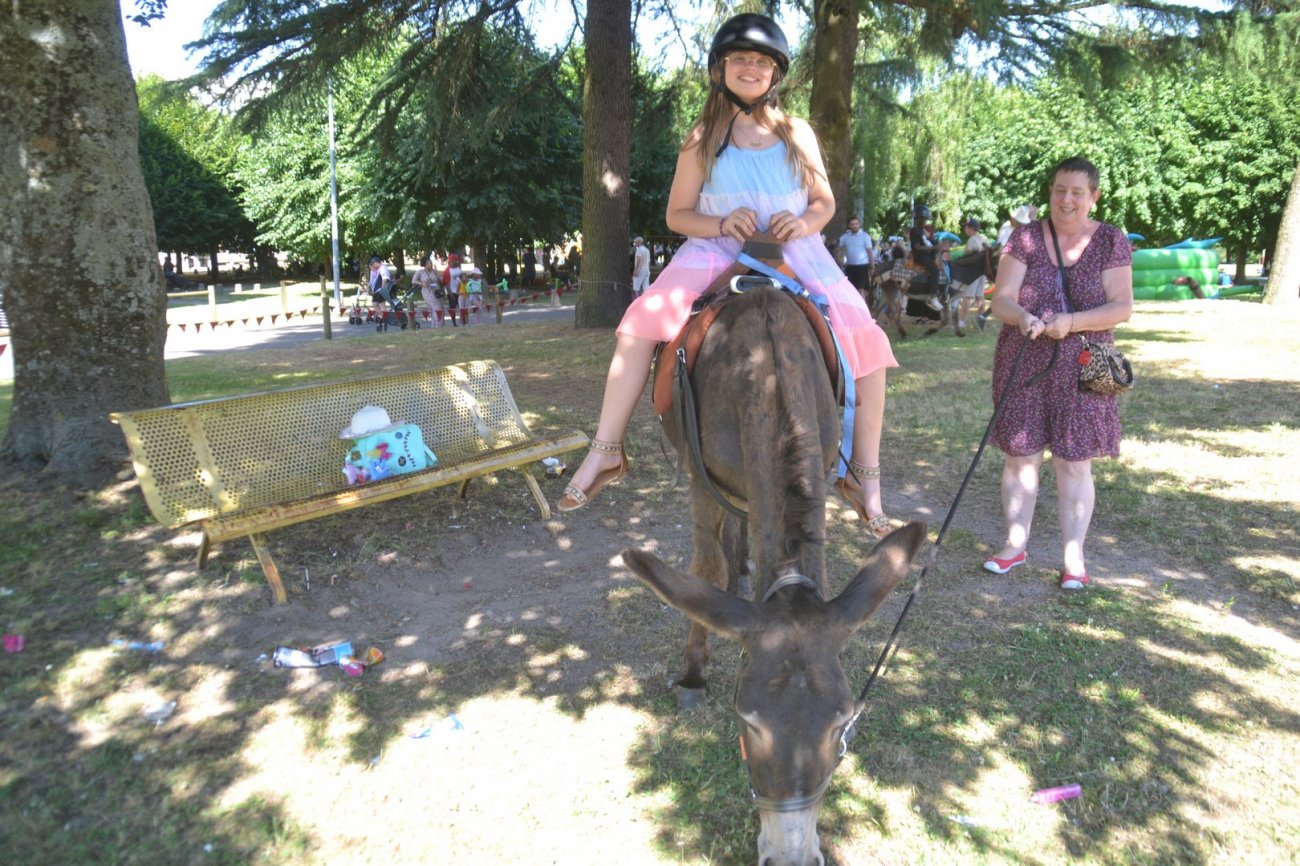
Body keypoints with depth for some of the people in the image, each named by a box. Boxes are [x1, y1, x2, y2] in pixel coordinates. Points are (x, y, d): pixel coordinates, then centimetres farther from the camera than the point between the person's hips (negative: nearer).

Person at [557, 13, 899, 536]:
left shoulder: (799, 135, 7)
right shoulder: (703, 140, 3)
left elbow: (825, 203, 13)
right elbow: (677, 214, 4)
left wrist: (805, 223, -11)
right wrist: (722, 224, -16)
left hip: (794, 255, 2)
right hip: (717, 254, -1)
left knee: (866, 342, -18)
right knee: (642, 321, -27)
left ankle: (863, 474, -4)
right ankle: (605, 452, -17)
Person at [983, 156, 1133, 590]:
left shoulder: (1111, 242, 2)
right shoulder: (1024, 238, 2)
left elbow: (1122, 307, -5)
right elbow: (1001, 298, -7)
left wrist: (1072, 321, -21)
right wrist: (1021, 316, -29)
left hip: (1081, 369, 0)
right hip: (1023, 364, 1)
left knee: (1074, 463, 3)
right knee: (1021, 456, 6)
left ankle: (1073, 558, 12)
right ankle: (1015, 545, 20)